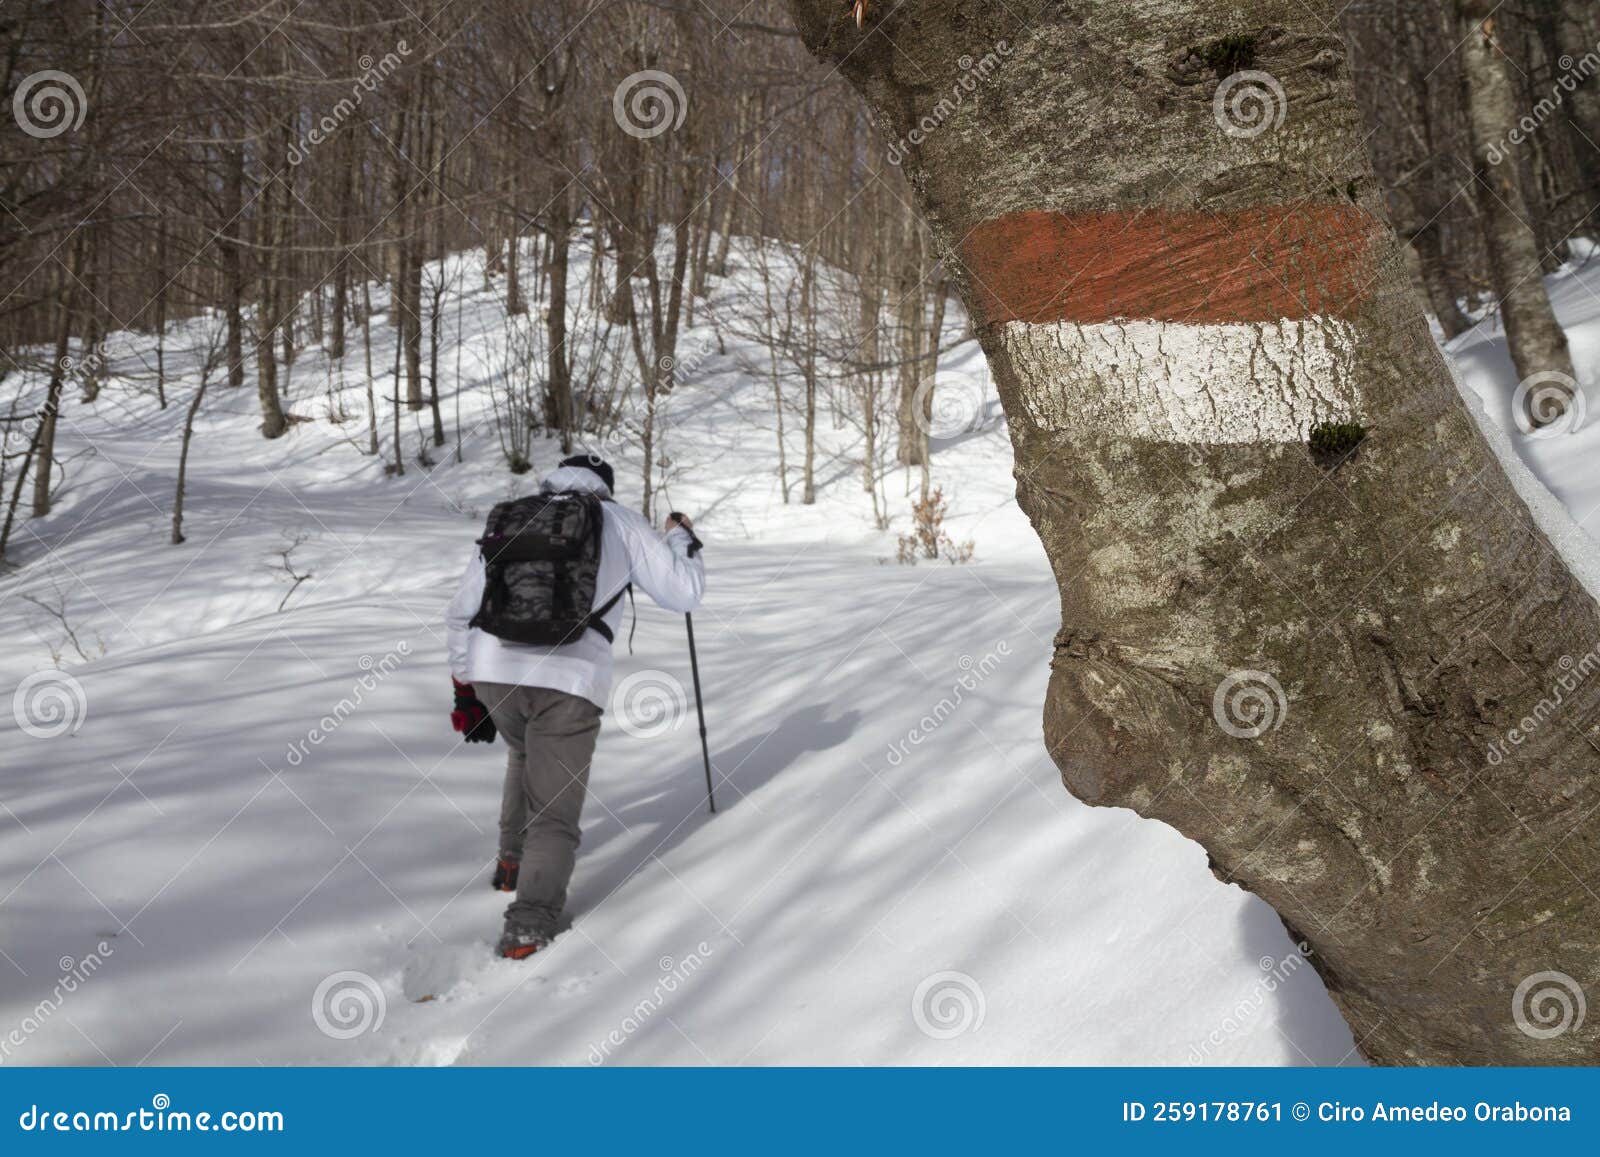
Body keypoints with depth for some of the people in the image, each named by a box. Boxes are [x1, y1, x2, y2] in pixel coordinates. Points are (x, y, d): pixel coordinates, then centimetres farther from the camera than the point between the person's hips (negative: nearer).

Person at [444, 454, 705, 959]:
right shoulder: (620, 522, 15)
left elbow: (460, 615, 24)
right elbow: (683, 594, 15)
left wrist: (465, 691, 31)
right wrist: (682, 539, 34)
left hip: (492, 670, 4)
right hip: (571, 677, -4)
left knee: (526, 753, 35)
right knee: (555, 810, 5)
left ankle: (512, 860, 38)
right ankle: (530, 920, -11)